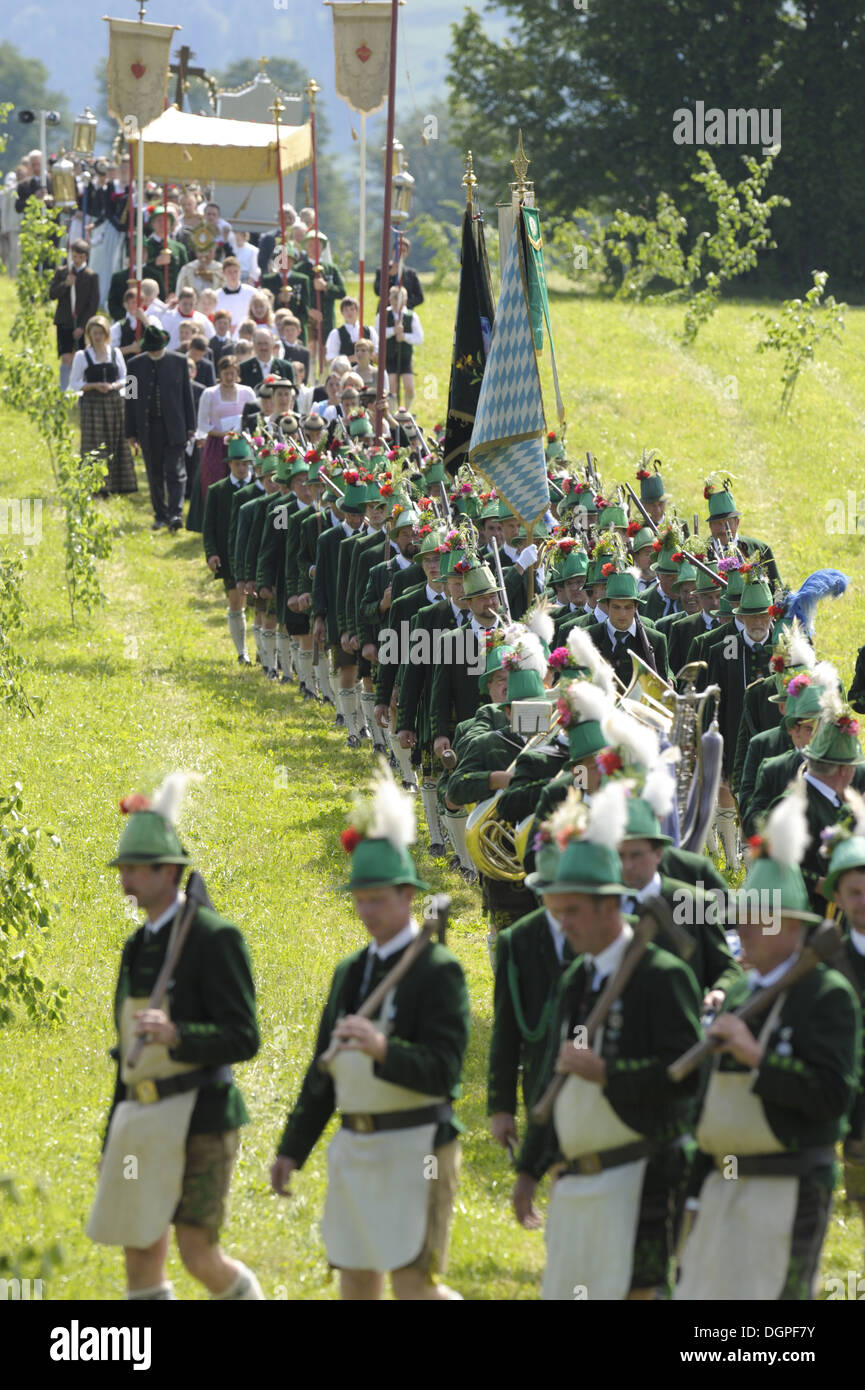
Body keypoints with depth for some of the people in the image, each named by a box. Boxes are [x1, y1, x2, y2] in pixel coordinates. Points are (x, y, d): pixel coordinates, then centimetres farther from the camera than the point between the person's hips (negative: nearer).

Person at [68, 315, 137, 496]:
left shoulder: (116, 353, 9)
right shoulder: (82, 356, 1)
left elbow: (124, 378, 11)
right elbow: (74, 384, 0)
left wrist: (114, 386, -10)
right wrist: (95, 386, -13)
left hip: (114, 402, 3)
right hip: (92, 404, -3)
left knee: (117, 443, 2)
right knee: (95, 445, -7)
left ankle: (117, 484, 8)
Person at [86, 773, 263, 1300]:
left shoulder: (215, 937, -10)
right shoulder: (138, 946, 15)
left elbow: (243, 1039, -15)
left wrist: (176, 1035, -32)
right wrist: (115, 1139, 21)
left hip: (199, 1115, -8)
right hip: (142, 1119, 8)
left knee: (200, 1257, -10)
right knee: (141, 1258, 4)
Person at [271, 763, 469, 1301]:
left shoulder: (439, 970, -8)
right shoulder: (351, 972, 15)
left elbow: (443, 1071, -18)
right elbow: (322, 1072, 20)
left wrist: (383, 1048, -34)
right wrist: (293, 1149, 16)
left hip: (415, 1148, -7)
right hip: (355, 1147, 7)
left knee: (413, 1281, -12)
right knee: (356, 1279, 8)